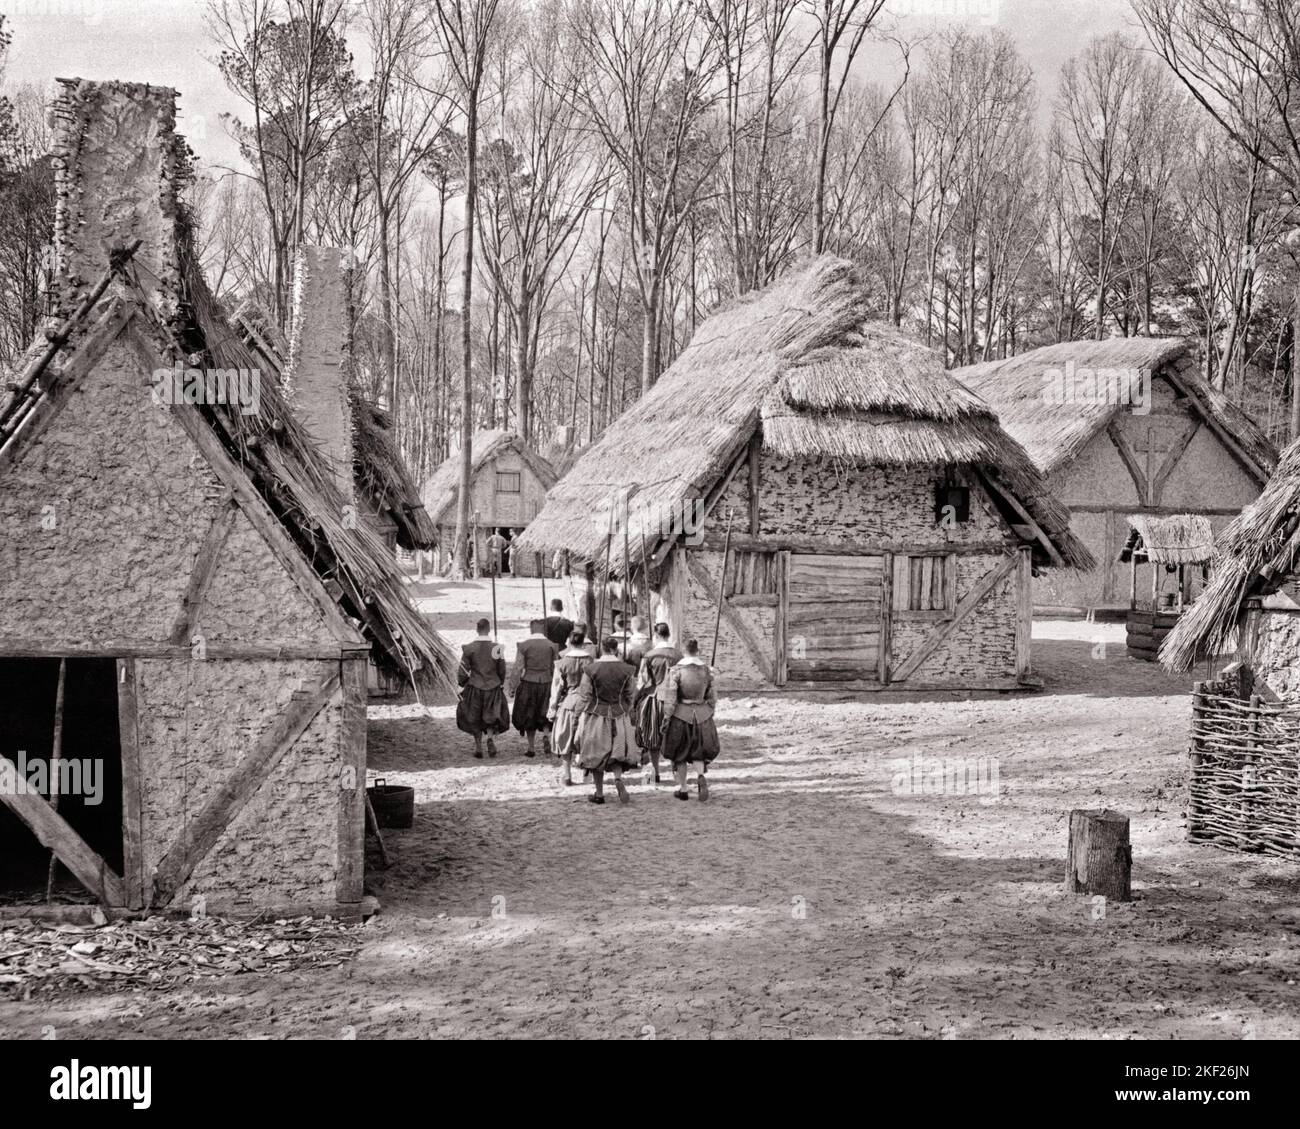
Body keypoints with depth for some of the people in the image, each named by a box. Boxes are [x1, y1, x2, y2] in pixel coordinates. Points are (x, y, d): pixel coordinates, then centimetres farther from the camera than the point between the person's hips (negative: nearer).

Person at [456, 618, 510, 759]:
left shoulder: (469, 648, -11)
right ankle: (490, 738, -8)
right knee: (492, 717, 17)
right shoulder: (496, 648, -9)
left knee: (475, 719, 17)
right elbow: (502, 671, 0)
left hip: (474, 688, 0)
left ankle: (478, 748, 18)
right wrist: (500, 684, 18)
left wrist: (462, 685, 10)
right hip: (493, 688, 0)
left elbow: (463, 672, -6)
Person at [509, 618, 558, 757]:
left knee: (528, 715, 12)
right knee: (544, 714, 14)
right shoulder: (552, 646, -1)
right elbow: (555, 668, 2)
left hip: (528, 683, -1)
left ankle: (532, 748, 15)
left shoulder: (523, 646, -7)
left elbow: (517, 669, -7)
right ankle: (546, 736, -14)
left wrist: (512, 687, 0)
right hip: (546, 683, 1)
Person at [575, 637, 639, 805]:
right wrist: (627, 713, 17)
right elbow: (630, 697, 3)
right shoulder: (627, 670, -4)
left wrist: (580, 717, 3)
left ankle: (599, 794, 13)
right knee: (618, 752, 12)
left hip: (596, 715, -1)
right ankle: (618, 778, -17)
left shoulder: (591, 670, -10)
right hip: (619, 717, 1)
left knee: (596, 755, 9)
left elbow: (584, 698, -6)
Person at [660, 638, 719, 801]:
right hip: (702, 714, 2)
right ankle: (701, 775, -10)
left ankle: (682, 790, 20)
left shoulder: (676, 670, -12)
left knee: (680, 754, 14)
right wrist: (710, 715, 17)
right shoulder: (706, 669, -2)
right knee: (700, 749, 18)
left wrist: (666, 718, -8)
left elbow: (670, 697, -14)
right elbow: (712, 697, 4)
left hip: (681, 714, -2)